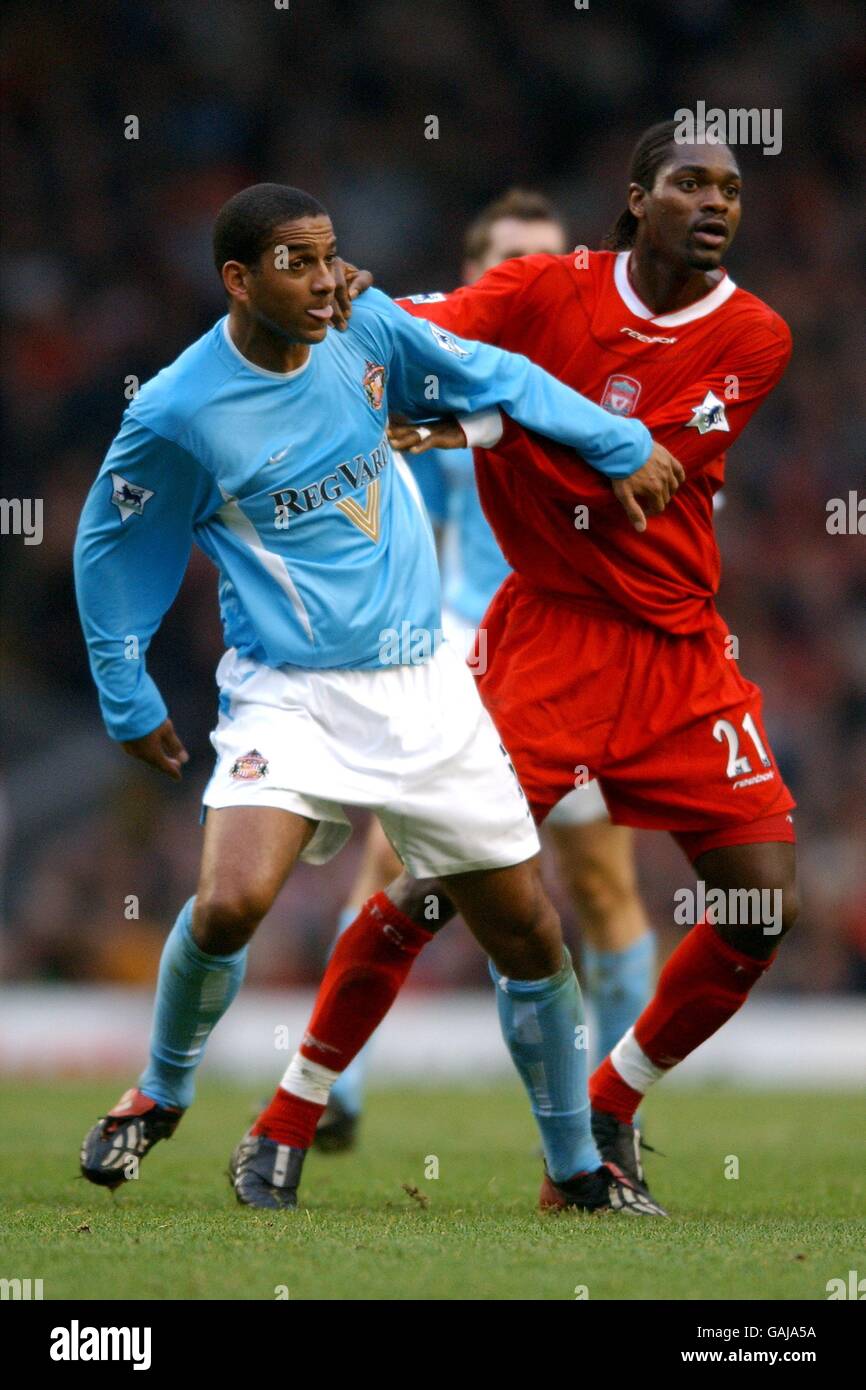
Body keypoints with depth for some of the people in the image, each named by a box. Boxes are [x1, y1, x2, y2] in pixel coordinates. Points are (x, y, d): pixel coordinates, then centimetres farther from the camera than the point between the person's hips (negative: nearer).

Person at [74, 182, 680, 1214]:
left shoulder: (365, 329, -3)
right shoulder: (178, 412, -13)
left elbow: (491, 378, 14)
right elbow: (107, 550, 2)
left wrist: (622, 447, 14)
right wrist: (129, 704, 7)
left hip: (422, 685, 4)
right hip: (287, 693, -4)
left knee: (526, 931, 3)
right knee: (230, 902, -26)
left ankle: (576, 1169, 21)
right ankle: (161, 1094, 3)